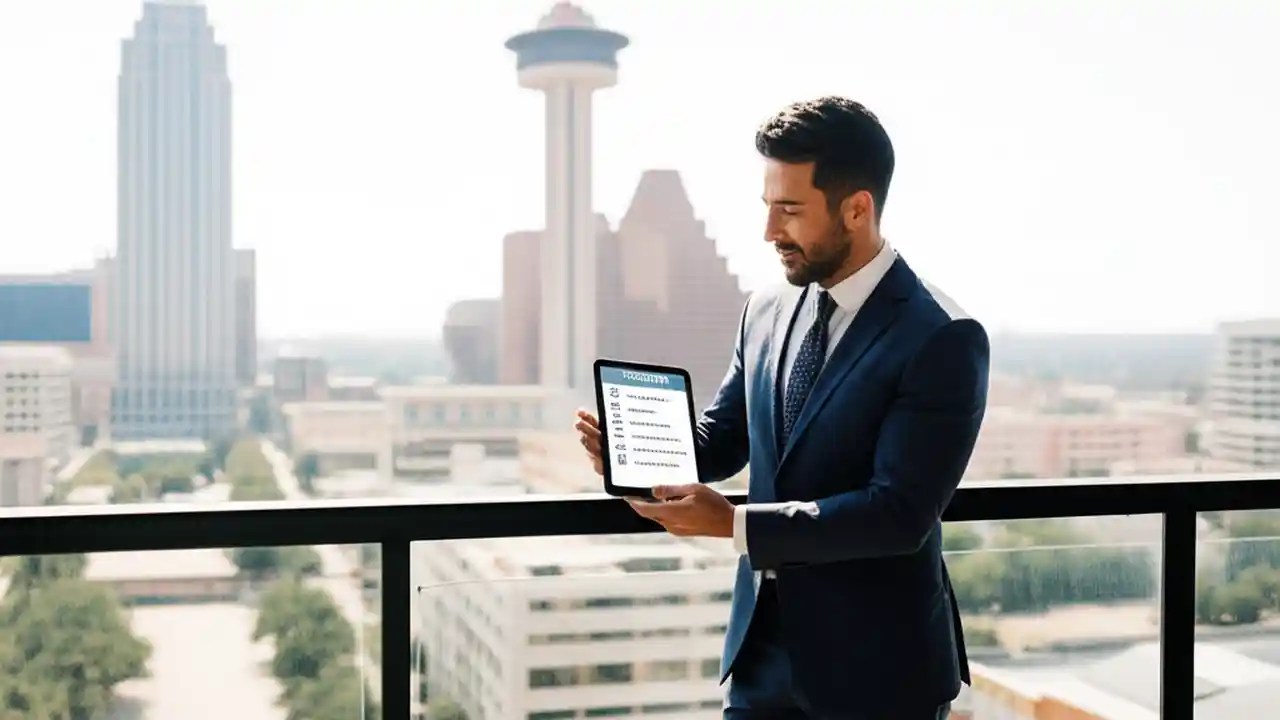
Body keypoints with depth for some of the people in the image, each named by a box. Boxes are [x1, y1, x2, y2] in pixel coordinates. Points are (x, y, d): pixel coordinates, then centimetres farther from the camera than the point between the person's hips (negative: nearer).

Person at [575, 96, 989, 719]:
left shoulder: (942, 340, -17)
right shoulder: (766, 313, 4)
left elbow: (900, 514, -22)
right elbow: (720, 441, 12)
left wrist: (734, 522, -25)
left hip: (876, 665, -5)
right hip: (763, 647, 6)